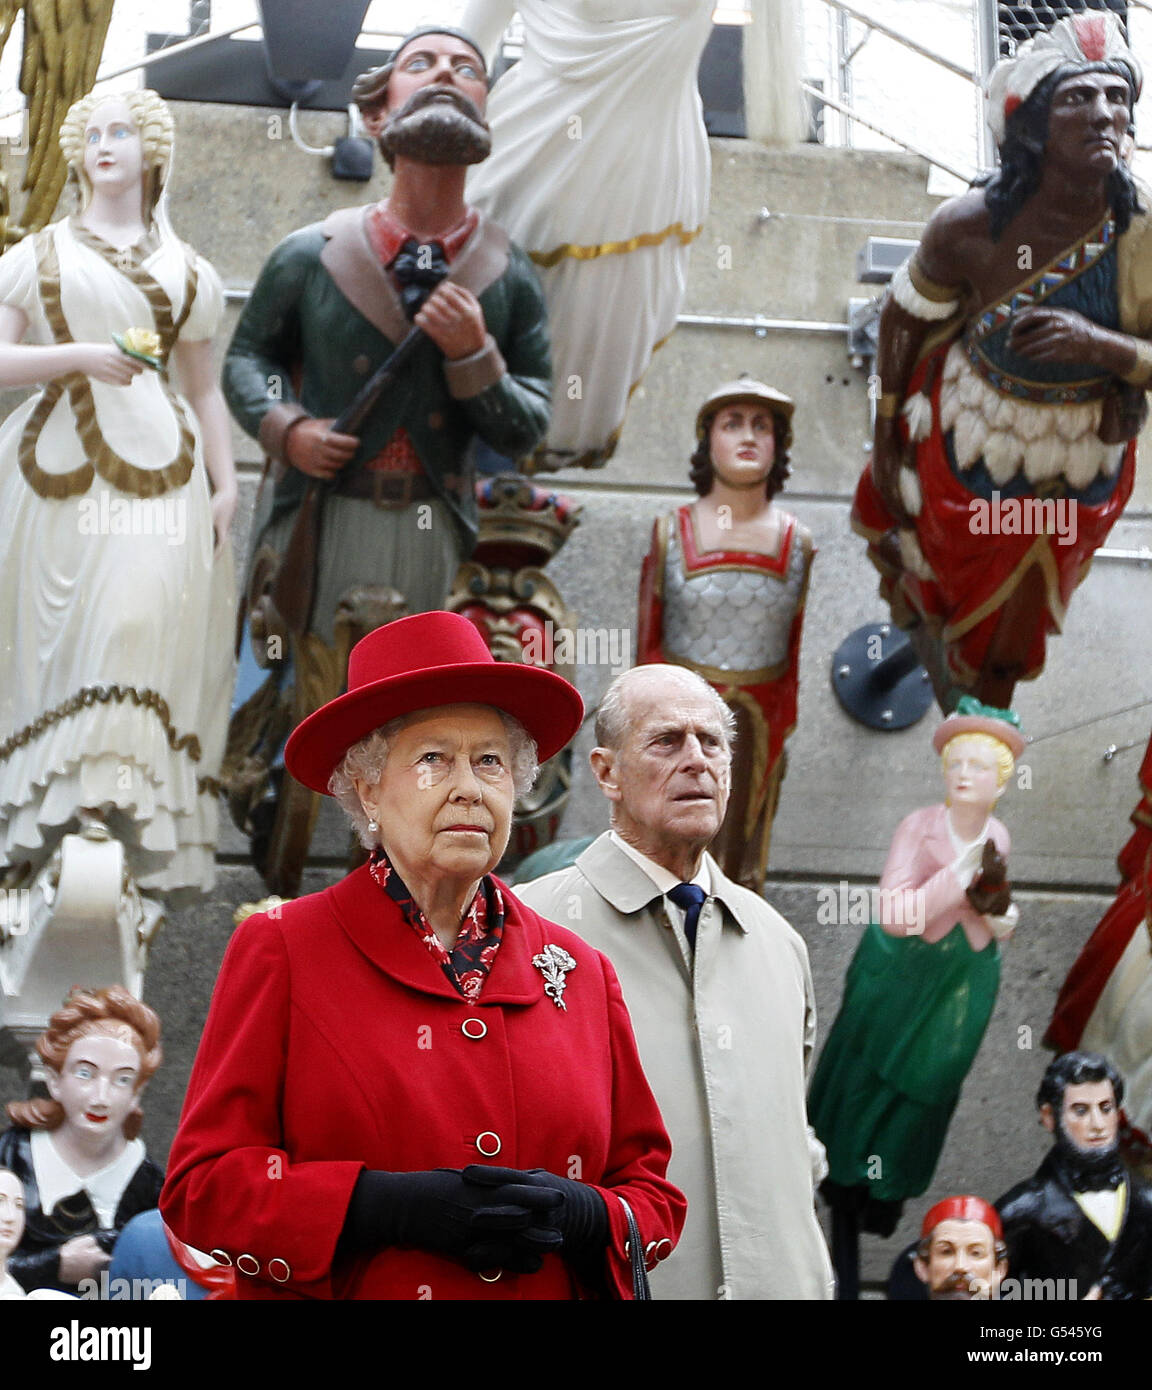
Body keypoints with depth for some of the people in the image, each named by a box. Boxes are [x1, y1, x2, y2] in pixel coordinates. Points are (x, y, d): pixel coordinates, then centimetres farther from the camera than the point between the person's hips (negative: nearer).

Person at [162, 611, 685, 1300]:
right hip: (360, 1288, -3)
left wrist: (581, 1217, -14)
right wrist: (390, 1206, -20)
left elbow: (652, 1192, 7)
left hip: (550, 1287, 3)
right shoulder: (280, 951, -4)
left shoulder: (580, 971, 5)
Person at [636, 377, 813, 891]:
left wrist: (781, 728, 7)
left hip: (755, 717, 2)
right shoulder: (671, 533, -4)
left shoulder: (796, 542, 0)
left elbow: (793, 644, 5)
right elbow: (647, 635, 0)